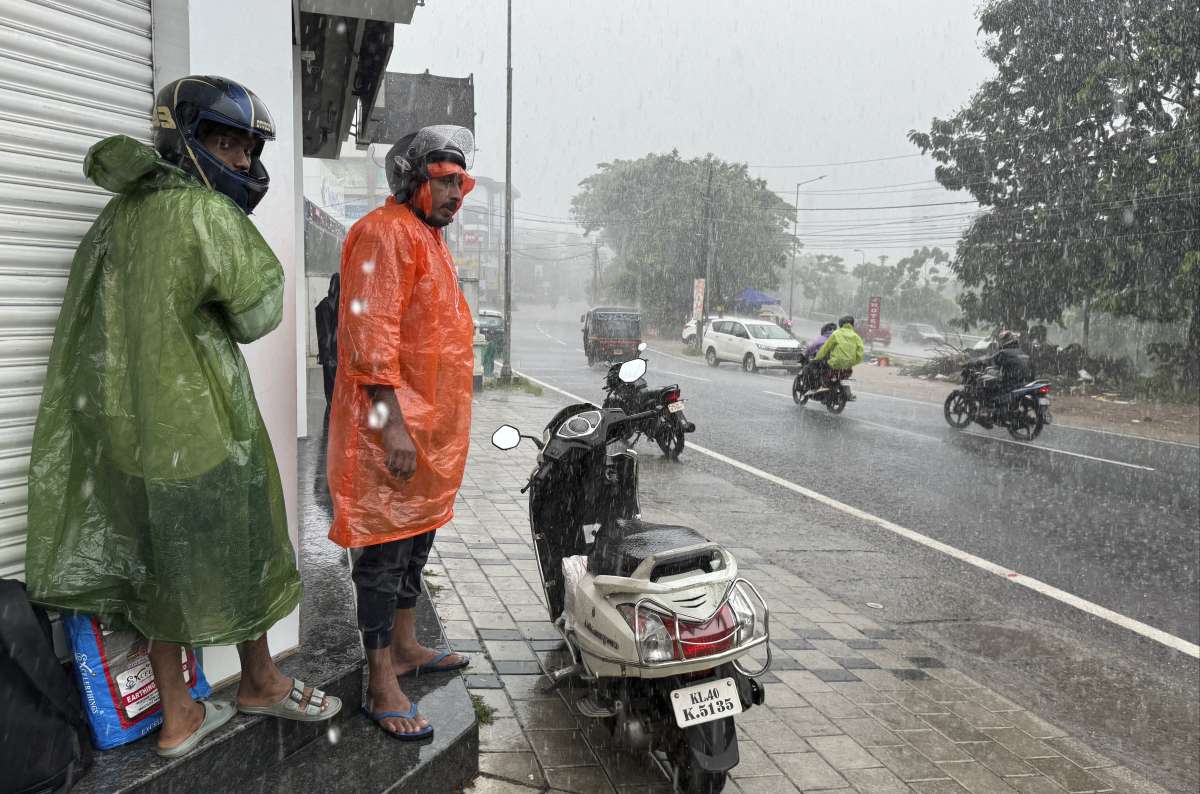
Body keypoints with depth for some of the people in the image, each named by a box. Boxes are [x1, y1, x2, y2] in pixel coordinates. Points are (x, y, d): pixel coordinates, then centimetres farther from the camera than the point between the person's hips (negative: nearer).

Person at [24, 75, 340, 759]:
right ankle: (261, 682, 30)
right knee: (239, 553, 11)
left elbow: (94, 323, 16)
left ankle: (178, 716, 25)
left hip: (122, 423, 8)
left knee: (158, 560, 14)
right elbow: (260, 310, -6)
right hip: (200, 423, -7)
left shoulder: (120, 213, 12)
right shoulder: (206, 212, -13)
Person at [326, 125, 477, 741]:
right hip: (392, 424, -10)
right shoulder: (384, 233, -13)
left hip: (432, 424, 10)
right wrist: (393, 422, -26)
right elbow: (370, 337, -21)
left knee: (417, 535, 18)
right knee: (385, 545, -3)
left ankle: (404, 647, 34)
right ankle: (382, 685, 6)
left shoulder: (428, 237, 20)